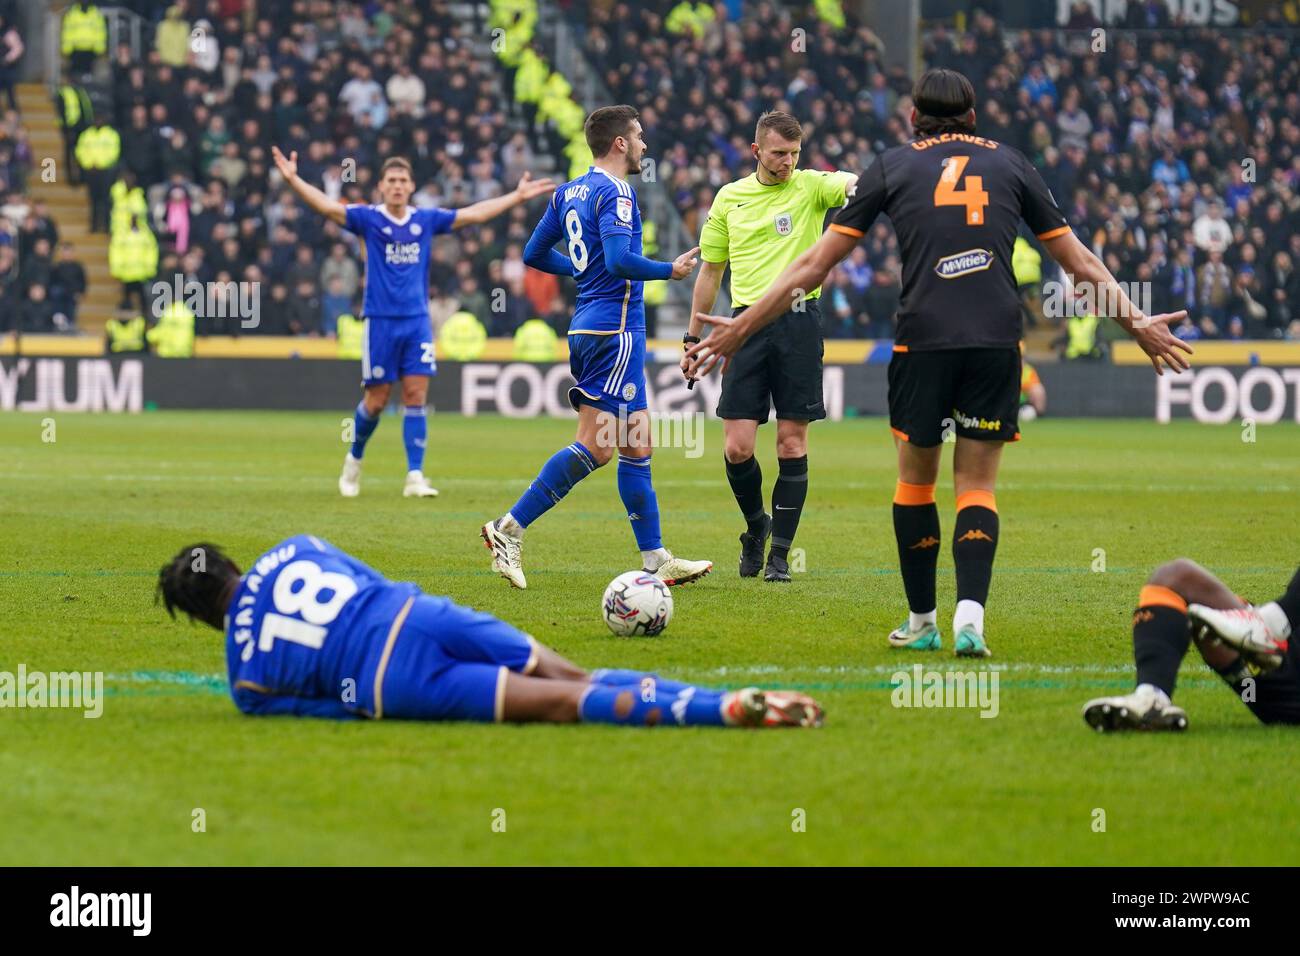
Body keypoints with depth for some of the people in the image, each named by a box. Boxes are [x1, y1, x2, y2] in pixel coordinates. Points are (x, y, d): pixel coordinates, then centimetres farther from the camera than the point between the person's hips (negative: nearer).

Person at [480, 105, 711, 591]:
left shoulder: (569, 192, 14)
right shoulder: (615, 193, -12)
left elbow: (534, 253, 19)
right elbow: (620, 260, -23)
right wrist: (671, 270, -9)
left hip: (587, 328, 10)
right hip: (615, 328, -10)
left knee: (636, 447, 9)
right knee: (595, 447, -9)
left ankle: (656, 560, 9)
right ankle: (509, 528, -11)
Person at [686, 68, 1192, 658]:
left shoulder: (892, 166, 12)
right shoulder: (1009, 163, 16)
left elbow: (814, 264, 10)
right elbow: (1079, 263, 20)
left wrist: (739, 328, 16)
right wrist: (1137, 324, 31)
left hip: (922, 339, -1)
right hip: (997, 339, 1)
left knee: (915, 479, 16)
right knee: (977, 485, 6)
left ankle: (921, 622, 20)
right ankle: (969, 615, -14)